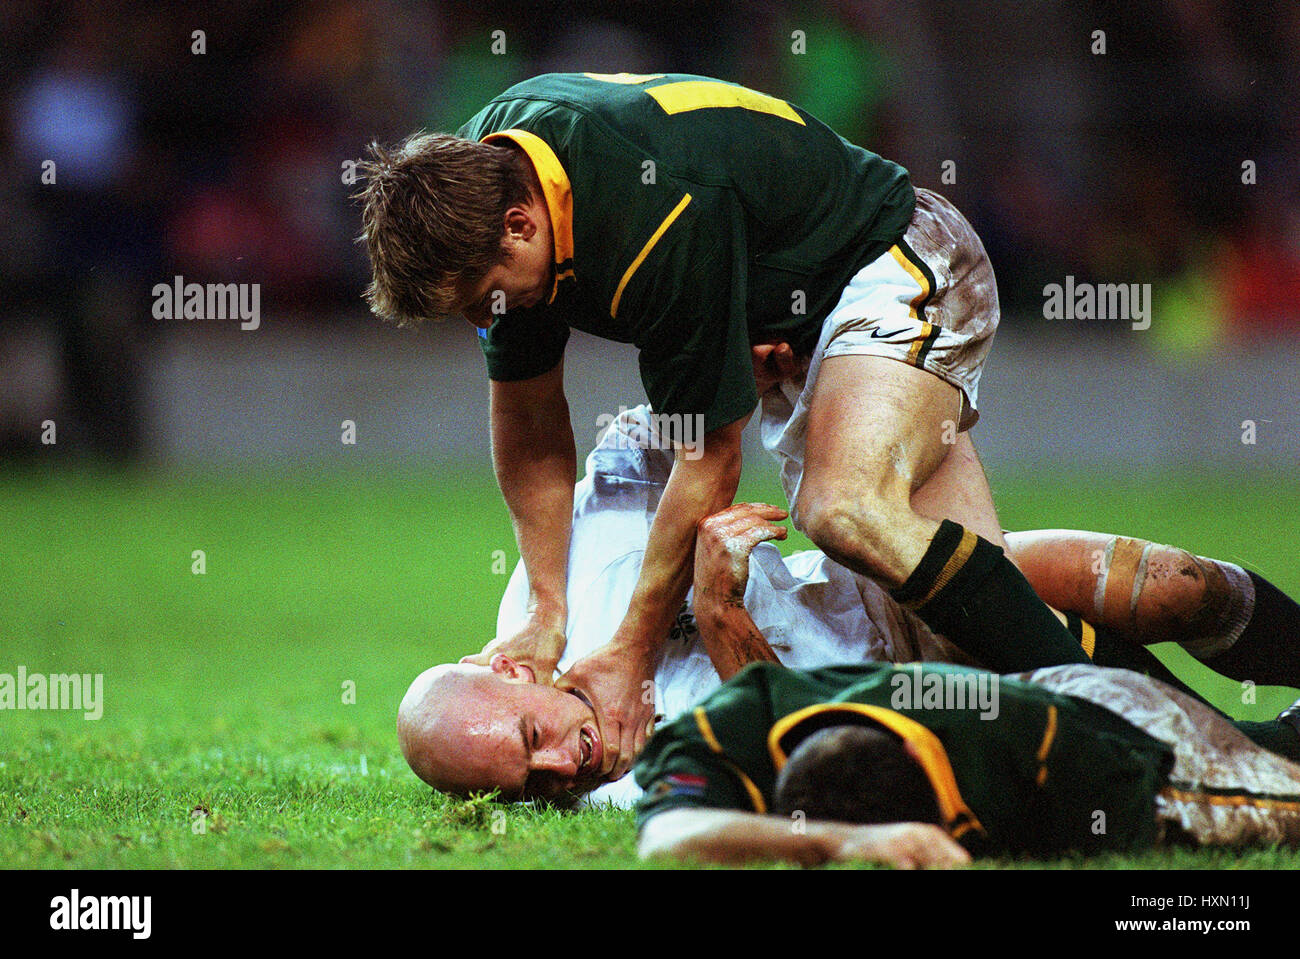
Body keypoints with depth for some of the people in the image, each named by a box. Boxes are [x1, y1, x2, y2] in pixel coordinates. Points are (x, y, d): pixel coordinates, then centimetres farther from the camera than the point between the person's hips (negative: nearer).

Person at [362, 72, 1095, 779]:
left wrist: (631, 658, -21)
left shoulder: (662, 219, -37)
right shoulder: (472, 179, -14)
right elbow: (528, 413, -1)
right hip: (793, 320, 8)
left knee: (851, 515, -33)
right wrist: (546, 614, -6)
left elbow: (710, 462, -28)